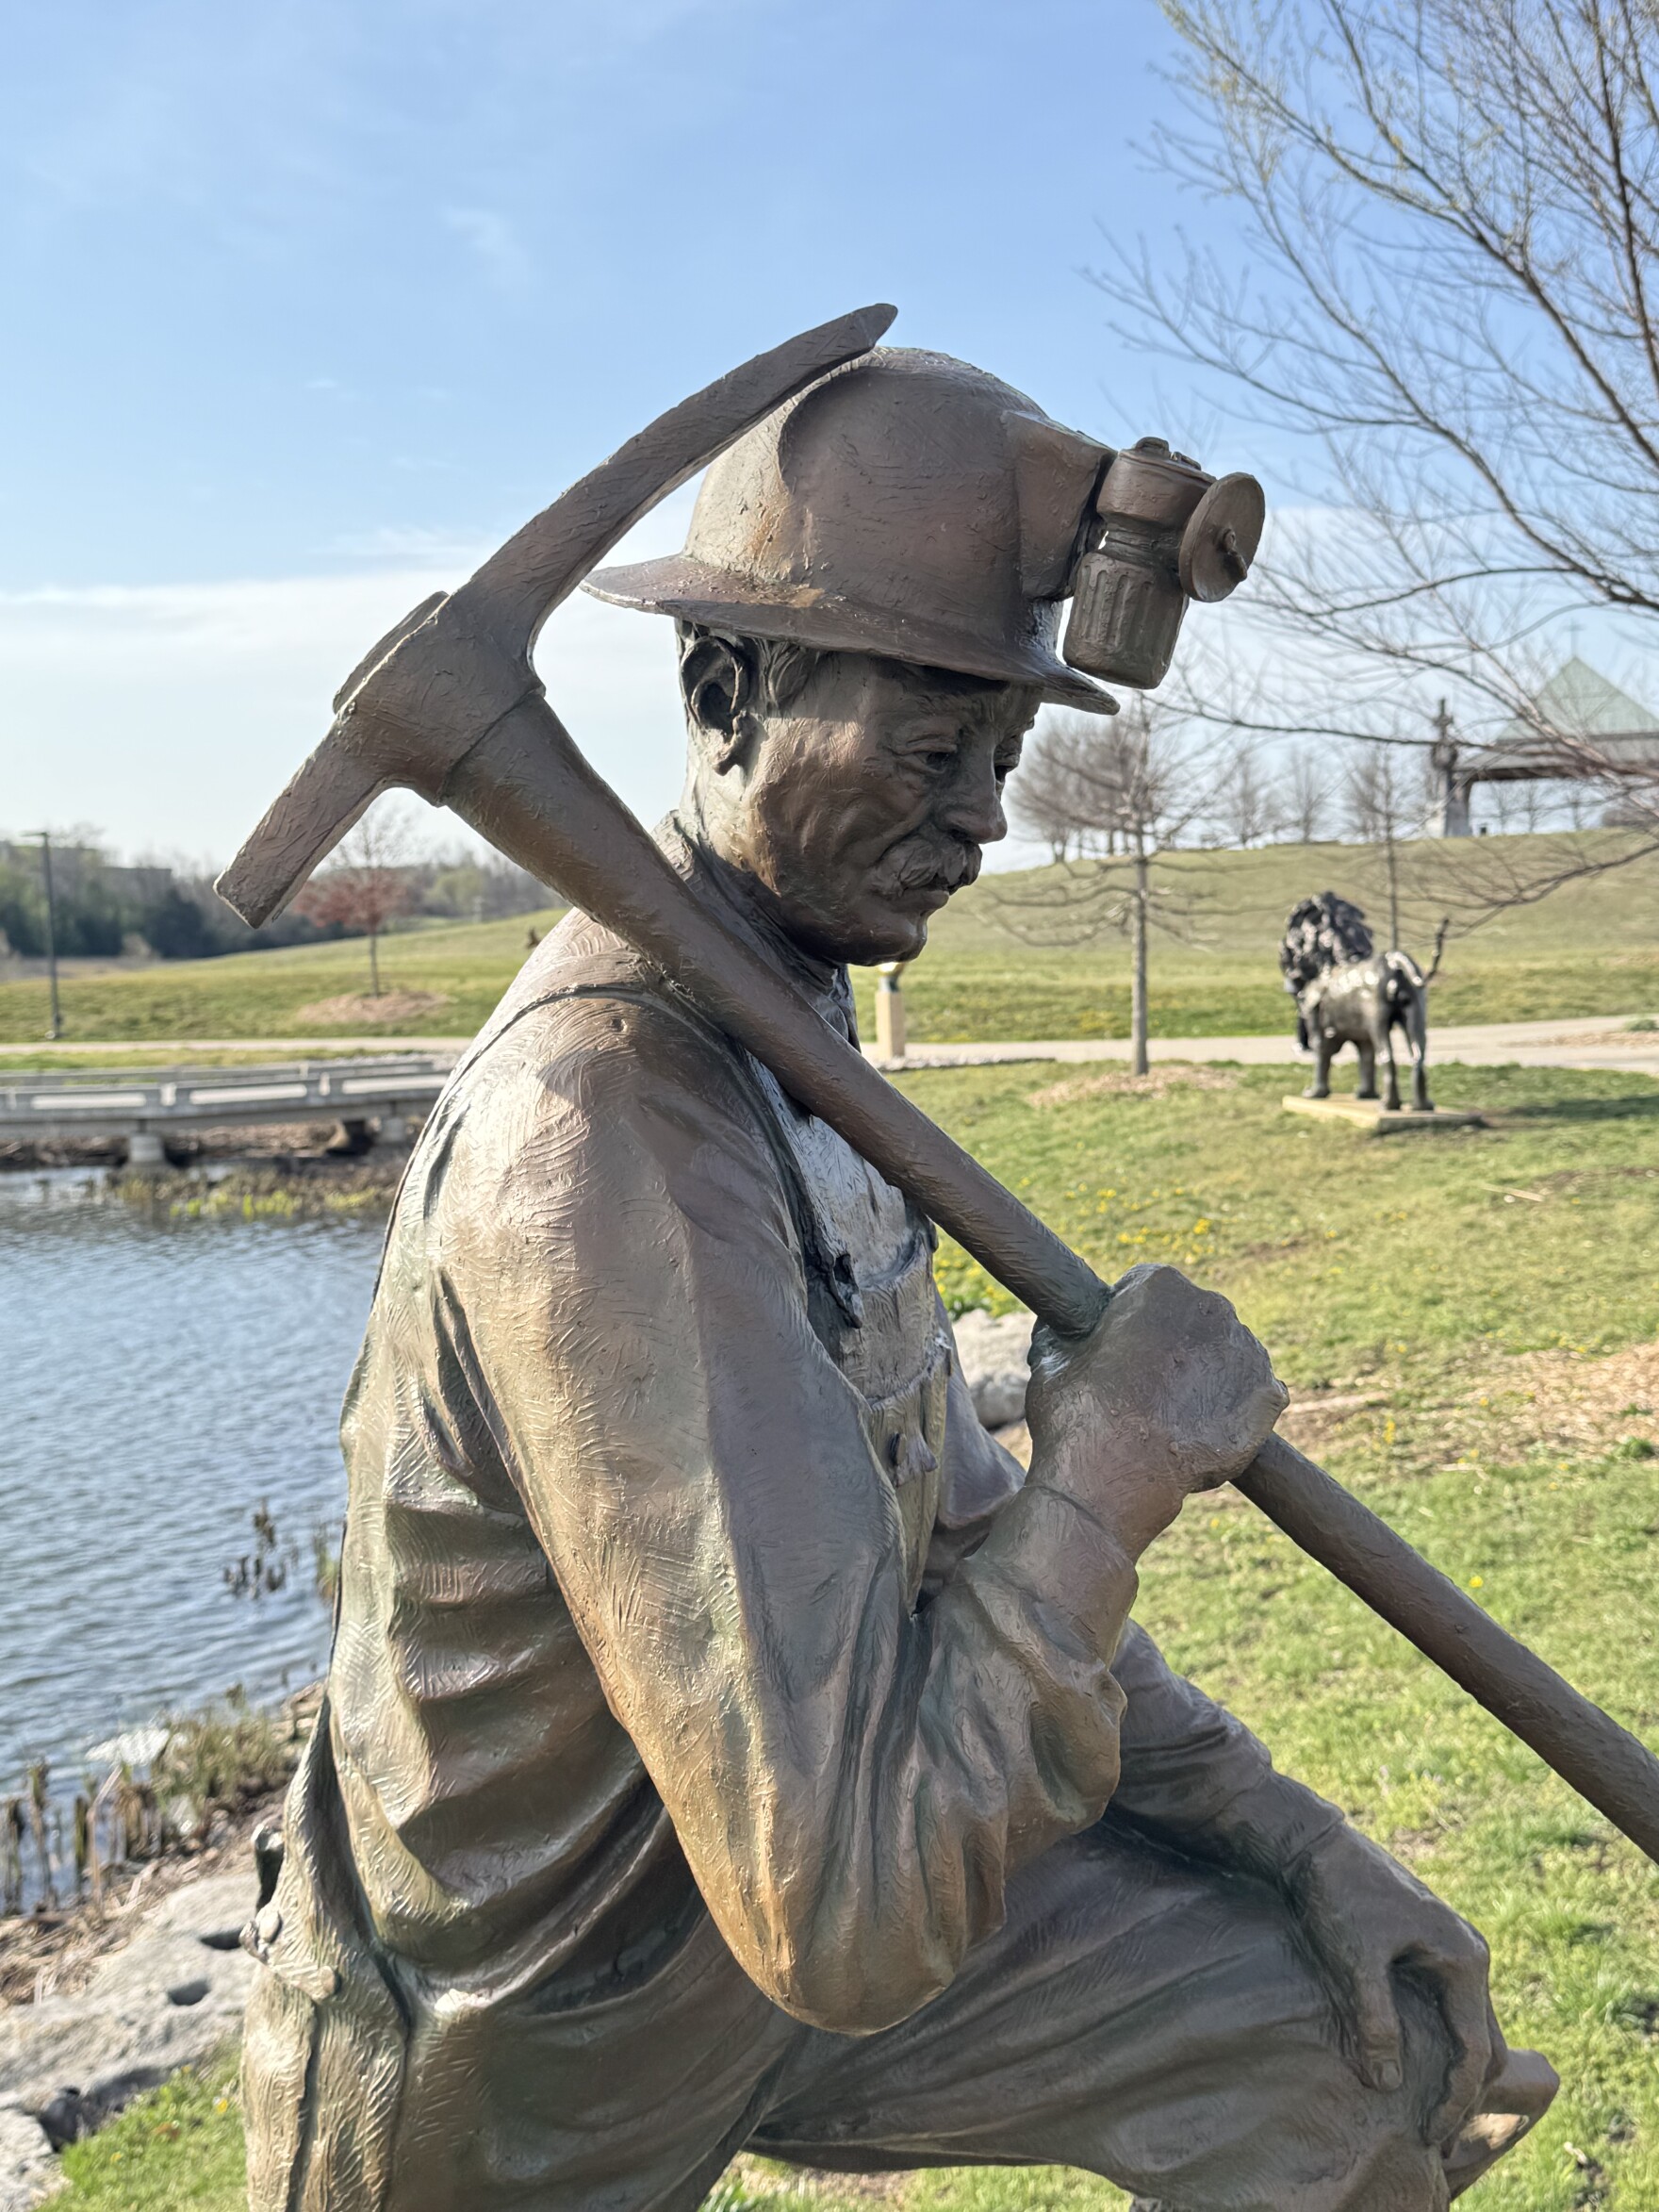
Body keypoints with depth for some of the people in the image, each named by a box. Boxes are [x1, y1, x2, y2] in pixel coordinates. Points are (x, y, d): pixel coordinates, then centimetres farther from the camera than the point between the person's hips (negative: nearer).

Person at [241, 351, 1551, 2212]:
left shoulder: (786, 1036, 0)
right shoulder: (599, 1145, -33)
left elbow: (949, 1539, 6)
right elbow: (847, 1908, -35)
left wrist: (1272, 1828, -1)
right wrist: (1109, 1471, -25)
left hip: (743, 1908, 8)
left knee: (1375, 2031, 4)